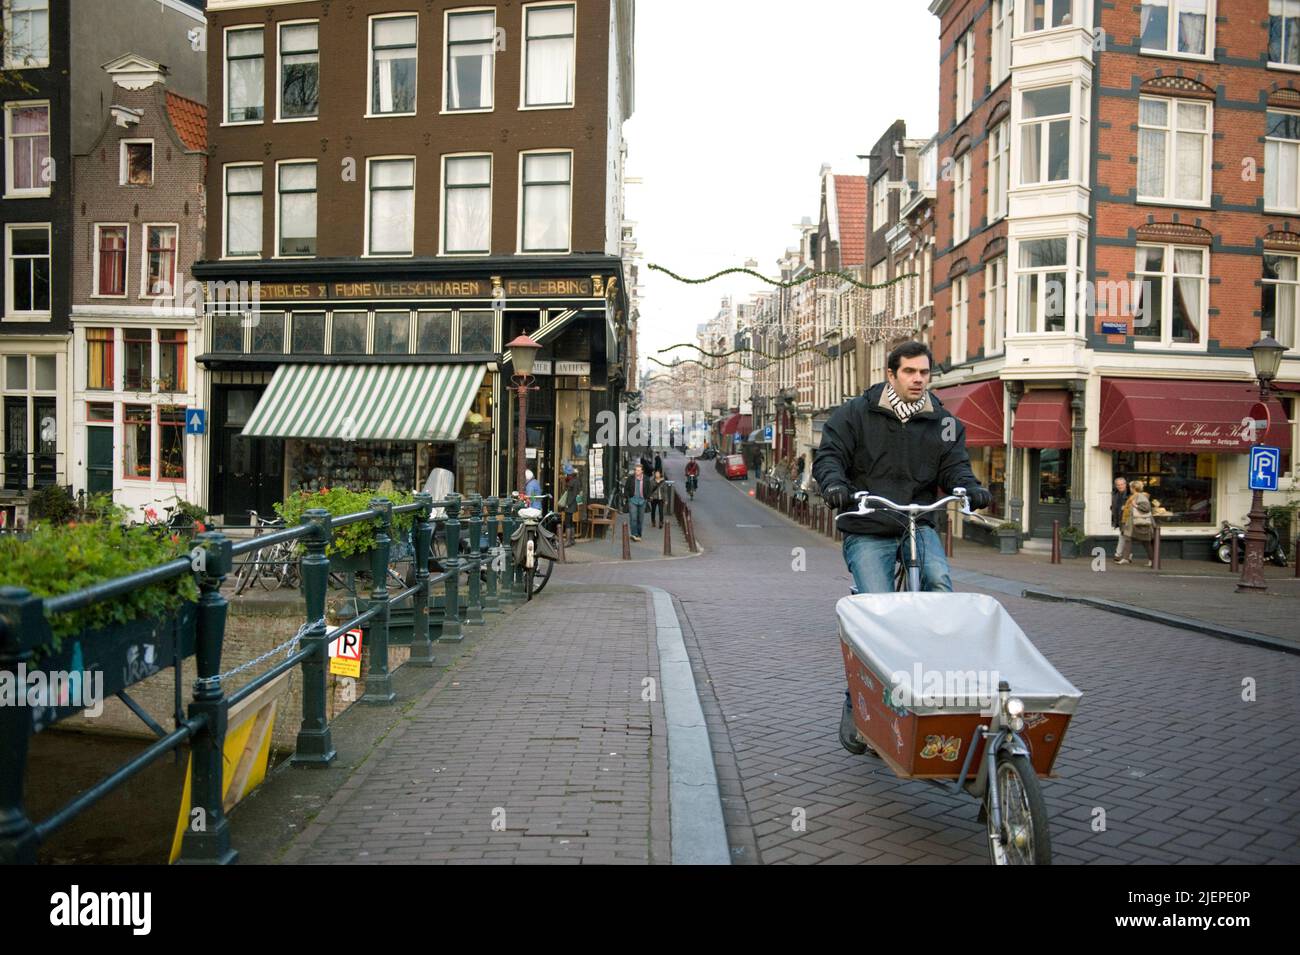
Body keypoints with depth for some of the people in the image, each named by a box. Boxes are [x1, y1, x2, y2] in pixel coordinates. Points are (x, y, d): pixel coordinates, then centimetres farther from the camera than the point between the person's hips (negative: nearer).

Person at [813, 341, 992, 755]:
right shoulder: (855, 413, 4)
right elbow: (828, 455, -1)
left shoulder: (943, 422, 13)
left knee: (940, 584, -27)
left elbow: (955, 465, 6)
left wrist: (970, 488, -17)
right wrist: (834, 483, -23)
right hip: (867, 532, -3)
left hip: (918, 526, 3)